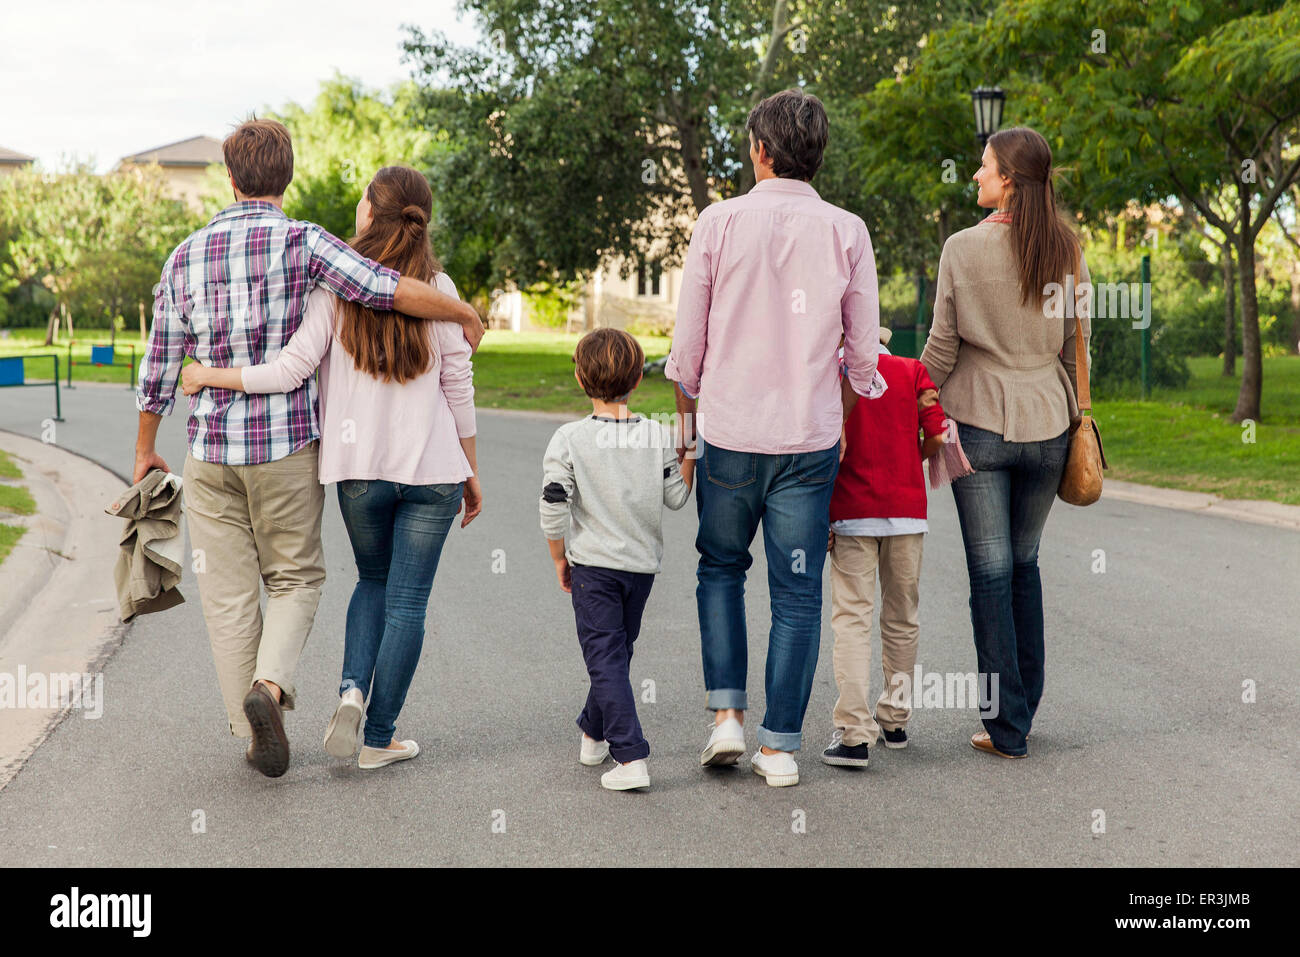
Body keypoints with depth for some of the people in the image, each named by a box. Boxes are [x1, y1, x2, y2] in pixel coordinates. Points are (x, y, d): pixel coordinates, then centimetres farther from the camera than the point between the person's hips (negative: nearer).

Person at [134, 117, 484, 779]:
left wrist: (145, 449, 21)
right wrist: (466, 315, -3)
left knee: (229, 594, 10)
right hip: (287, 448, -2)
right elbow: (395, 292, -20)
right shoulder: (303, 243, -8)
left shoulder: (186, 255, 4)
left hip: (210, 451, 2)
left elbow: (160, 365, 9)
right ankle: (270, 682, -11)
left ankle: (252, 732, 11)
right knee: (296, 577, 14)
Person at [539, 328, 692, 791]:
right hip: (642, 562, 4)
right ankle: (594, 734, 37)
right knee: (617, 652, 19)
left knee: (605, 658, -3)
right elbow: (677, 497, 2)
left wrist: (560, 559, 2)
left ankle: (630, 757, -13)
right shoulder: (659, 436, -3)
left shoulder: (569, 438, -10)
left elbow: (553, 506, -11)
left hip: (592, 562, -3)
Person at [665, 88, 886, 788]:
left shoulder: (720, 222, -4)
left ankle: (726, 714, 9)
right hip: (810, 437, 0)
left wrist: (688, 417, 14)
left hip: (728, 431, 0)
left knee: (721, 567, 19)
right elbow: (863, 348, 4)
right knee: (797, 591, 6)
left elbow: (687, 342, 0)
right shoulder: (846, 232, -1)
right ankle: (780, 744, 9)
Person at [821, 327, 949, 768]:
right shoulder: (912, 370, 8)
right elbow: (937, 437, -1)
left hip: (853, 513, -2)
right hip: (908, 509, 2)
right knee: (902, 619, 16)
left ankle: (854, 732, -14)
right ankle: (895, 719, 26)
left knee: (852, 617, -4)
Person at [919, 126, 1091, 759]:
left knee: (991, 572, 2)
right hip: (1047, 424, 4)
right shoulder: (1066, 251, 1)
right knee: (1025, 564, 18)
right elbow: (1076, 344, 7)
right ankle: (1024, 706, 24)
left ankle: (1006, 728, 3)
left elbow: (941, 349, -7)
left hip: (980, 423, -4)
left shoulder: (963, 248, -10)